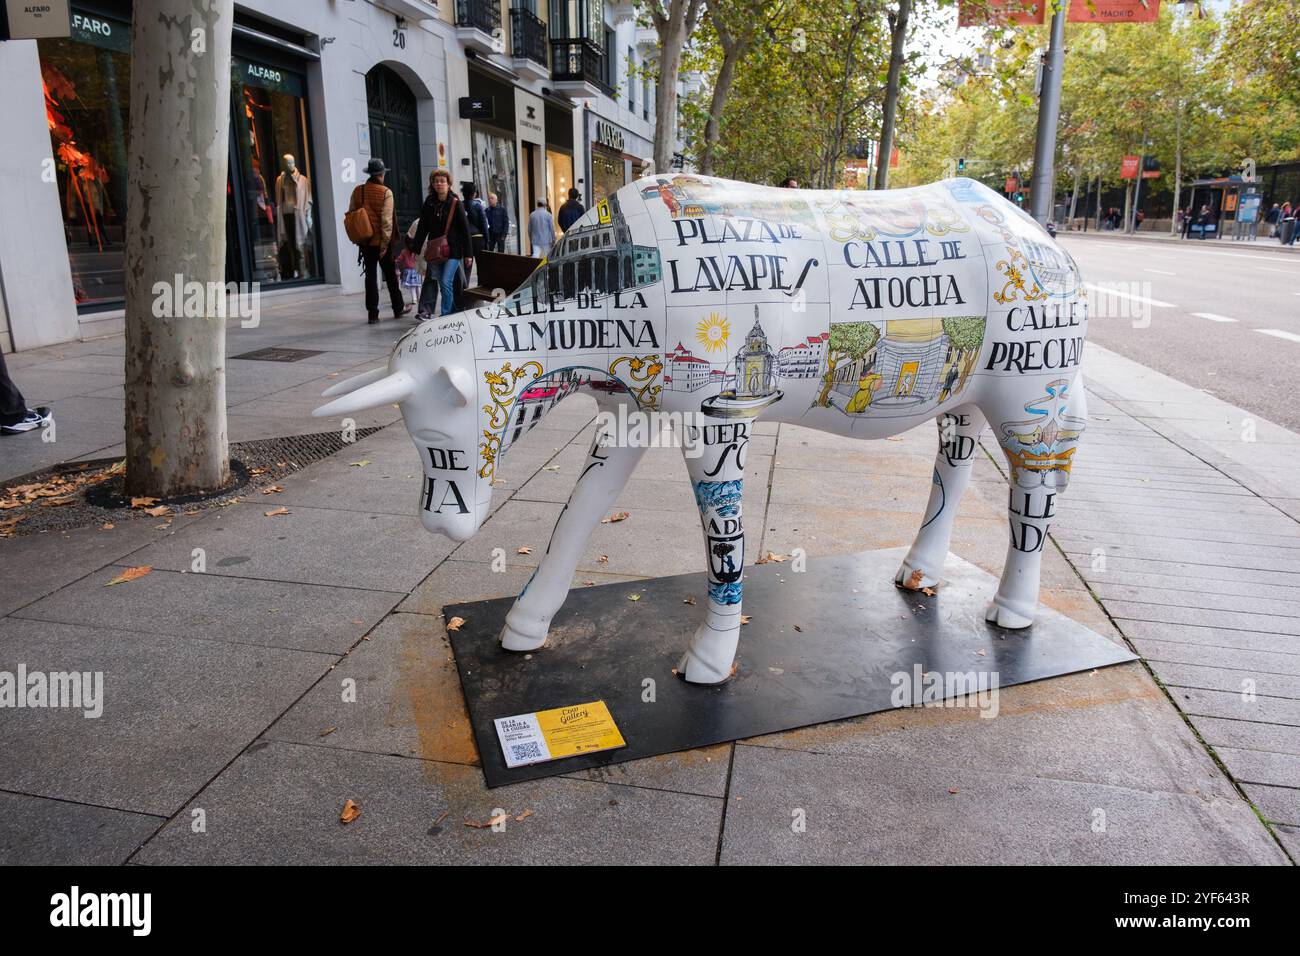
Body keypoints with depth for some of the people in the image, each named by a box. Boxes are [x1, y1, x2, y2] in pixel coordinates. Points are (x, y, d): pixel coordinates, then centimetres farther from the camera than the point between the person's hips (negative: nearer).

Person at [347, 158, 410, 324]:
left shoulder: (357, 191, 0)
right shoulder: (386, 193, -11)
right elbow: (387, 221, -15)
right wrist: (385, 244, -12)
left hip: (365, 242, 3)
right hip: (382, 242, -3)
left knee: (370, 276, 7)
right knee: (391, 276, 12)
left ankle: (372, 313, 6)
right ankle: (398, 308, 23)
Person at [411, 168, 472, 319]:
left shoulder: (456, 203, -4)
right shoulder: (429, 202, 6)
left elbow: (465, 229, -4)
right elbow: (422, 228, 10)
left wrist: (468, 253, -8)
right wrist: (415, 248, 6)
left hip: (453, 250, -4)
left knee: (446, 282, -11)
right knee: (432, 280, 6)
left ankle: (446, 314, -2)